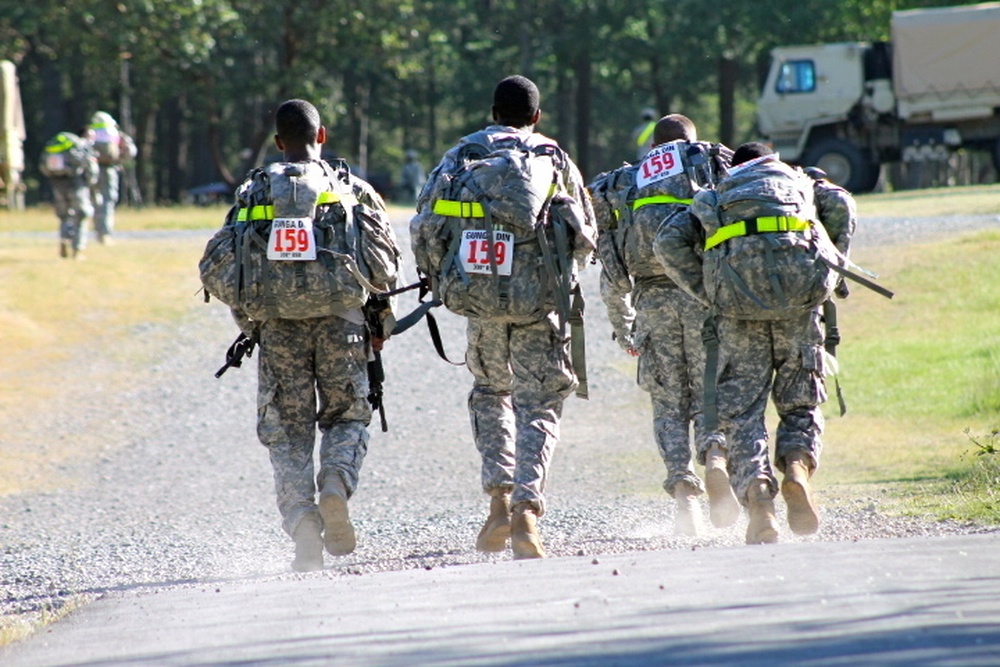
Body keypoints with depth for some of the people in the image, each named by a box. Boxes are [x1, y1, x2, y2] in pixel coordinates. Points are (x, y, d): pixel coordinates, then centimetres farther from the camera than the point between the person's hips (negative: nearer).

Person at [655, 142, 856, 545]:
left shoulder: (712, 200, 30)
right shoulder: (801, 181, 29)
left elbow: (670, 242, 12)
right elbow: (840, 206, 8)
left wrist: (707, 293, 13)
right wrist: (832, 272, 12)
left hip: (736, 291, 0)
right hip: (796, 286, 0)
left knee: (740, 406, 2)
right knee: (800, 398, 12)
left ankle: (757, 495, -18)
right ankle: (797, 466, -16)